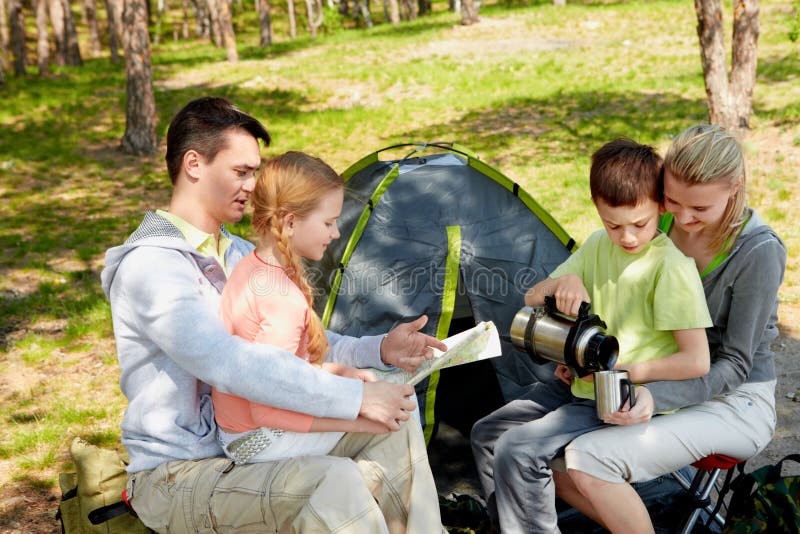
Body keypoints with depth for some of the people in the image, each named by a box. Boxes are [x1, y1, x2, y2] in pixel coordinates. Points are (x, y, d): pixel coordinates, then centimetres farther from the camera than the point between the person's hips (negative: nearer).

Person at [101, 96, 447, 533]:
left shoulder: (240, 255, 10)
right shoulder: (152, 265, -20)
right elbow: (228, 364, -33)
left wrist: (377, 350, -2)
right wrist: (355, 397, -31)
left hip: (245, 446, 9)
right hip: (177, 476, -9)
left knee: (394, 427, -1)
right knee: (336, 484, -32)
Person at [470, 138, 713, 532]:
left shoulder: (672, 267, -18)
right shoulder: (598, 246, 4)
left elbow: (696, 362, -20)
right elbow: (532, 298, 10)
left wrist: (618, 370, -18)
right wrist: (562, 281, -12)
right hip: (578, 385, 8)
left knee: (518, 451, -22)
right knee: (487, 434, 10)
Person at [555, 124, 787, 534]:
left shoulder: (759, 252, -20)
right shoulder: (660, 224, -3)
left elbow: (734, 365, -18)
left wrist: (656, 397, -32)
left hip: (733, 405, -7)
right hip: (668, 388, 7)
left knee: (588, 460, -26)